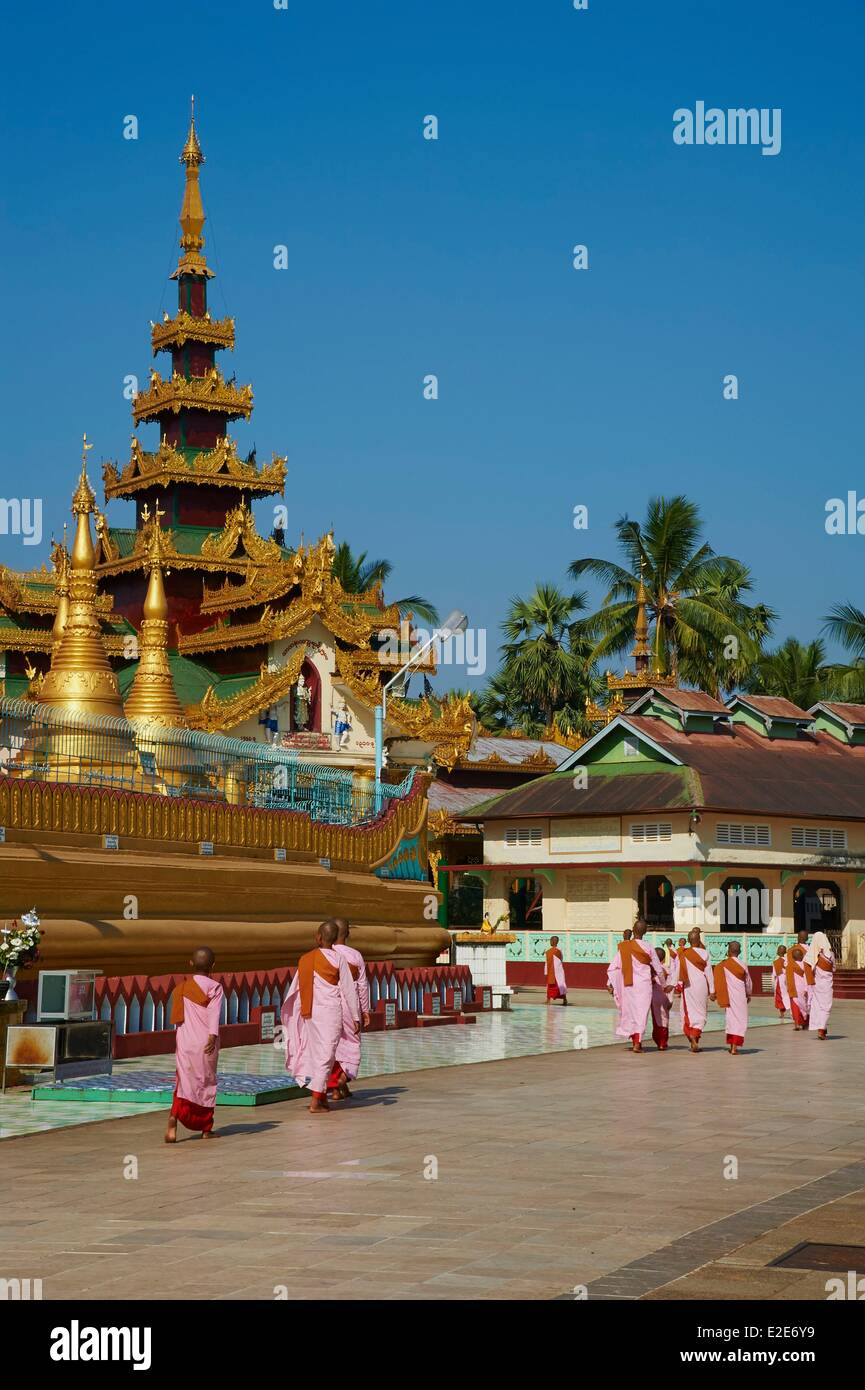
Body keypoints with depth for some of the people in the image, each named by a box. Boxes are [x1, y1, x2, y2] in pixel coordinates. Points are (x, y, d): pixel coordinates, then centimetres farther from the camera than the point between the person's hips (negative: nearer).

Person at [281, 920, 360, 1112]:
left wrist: (287, 1015, 17)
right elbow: (349, 990, -8)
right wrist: (356, 1017, -3)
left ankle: (323, 1097, 21)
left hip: (311, 1012, 5)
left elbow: (295, 990, 7)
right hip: (332, 1011, -5)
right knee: (326, 1055, -2)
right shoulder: (338, 959, -9)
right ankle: (315, 1102, -5)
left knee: (317, 1054, 16)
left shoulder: (305, 959, 3)